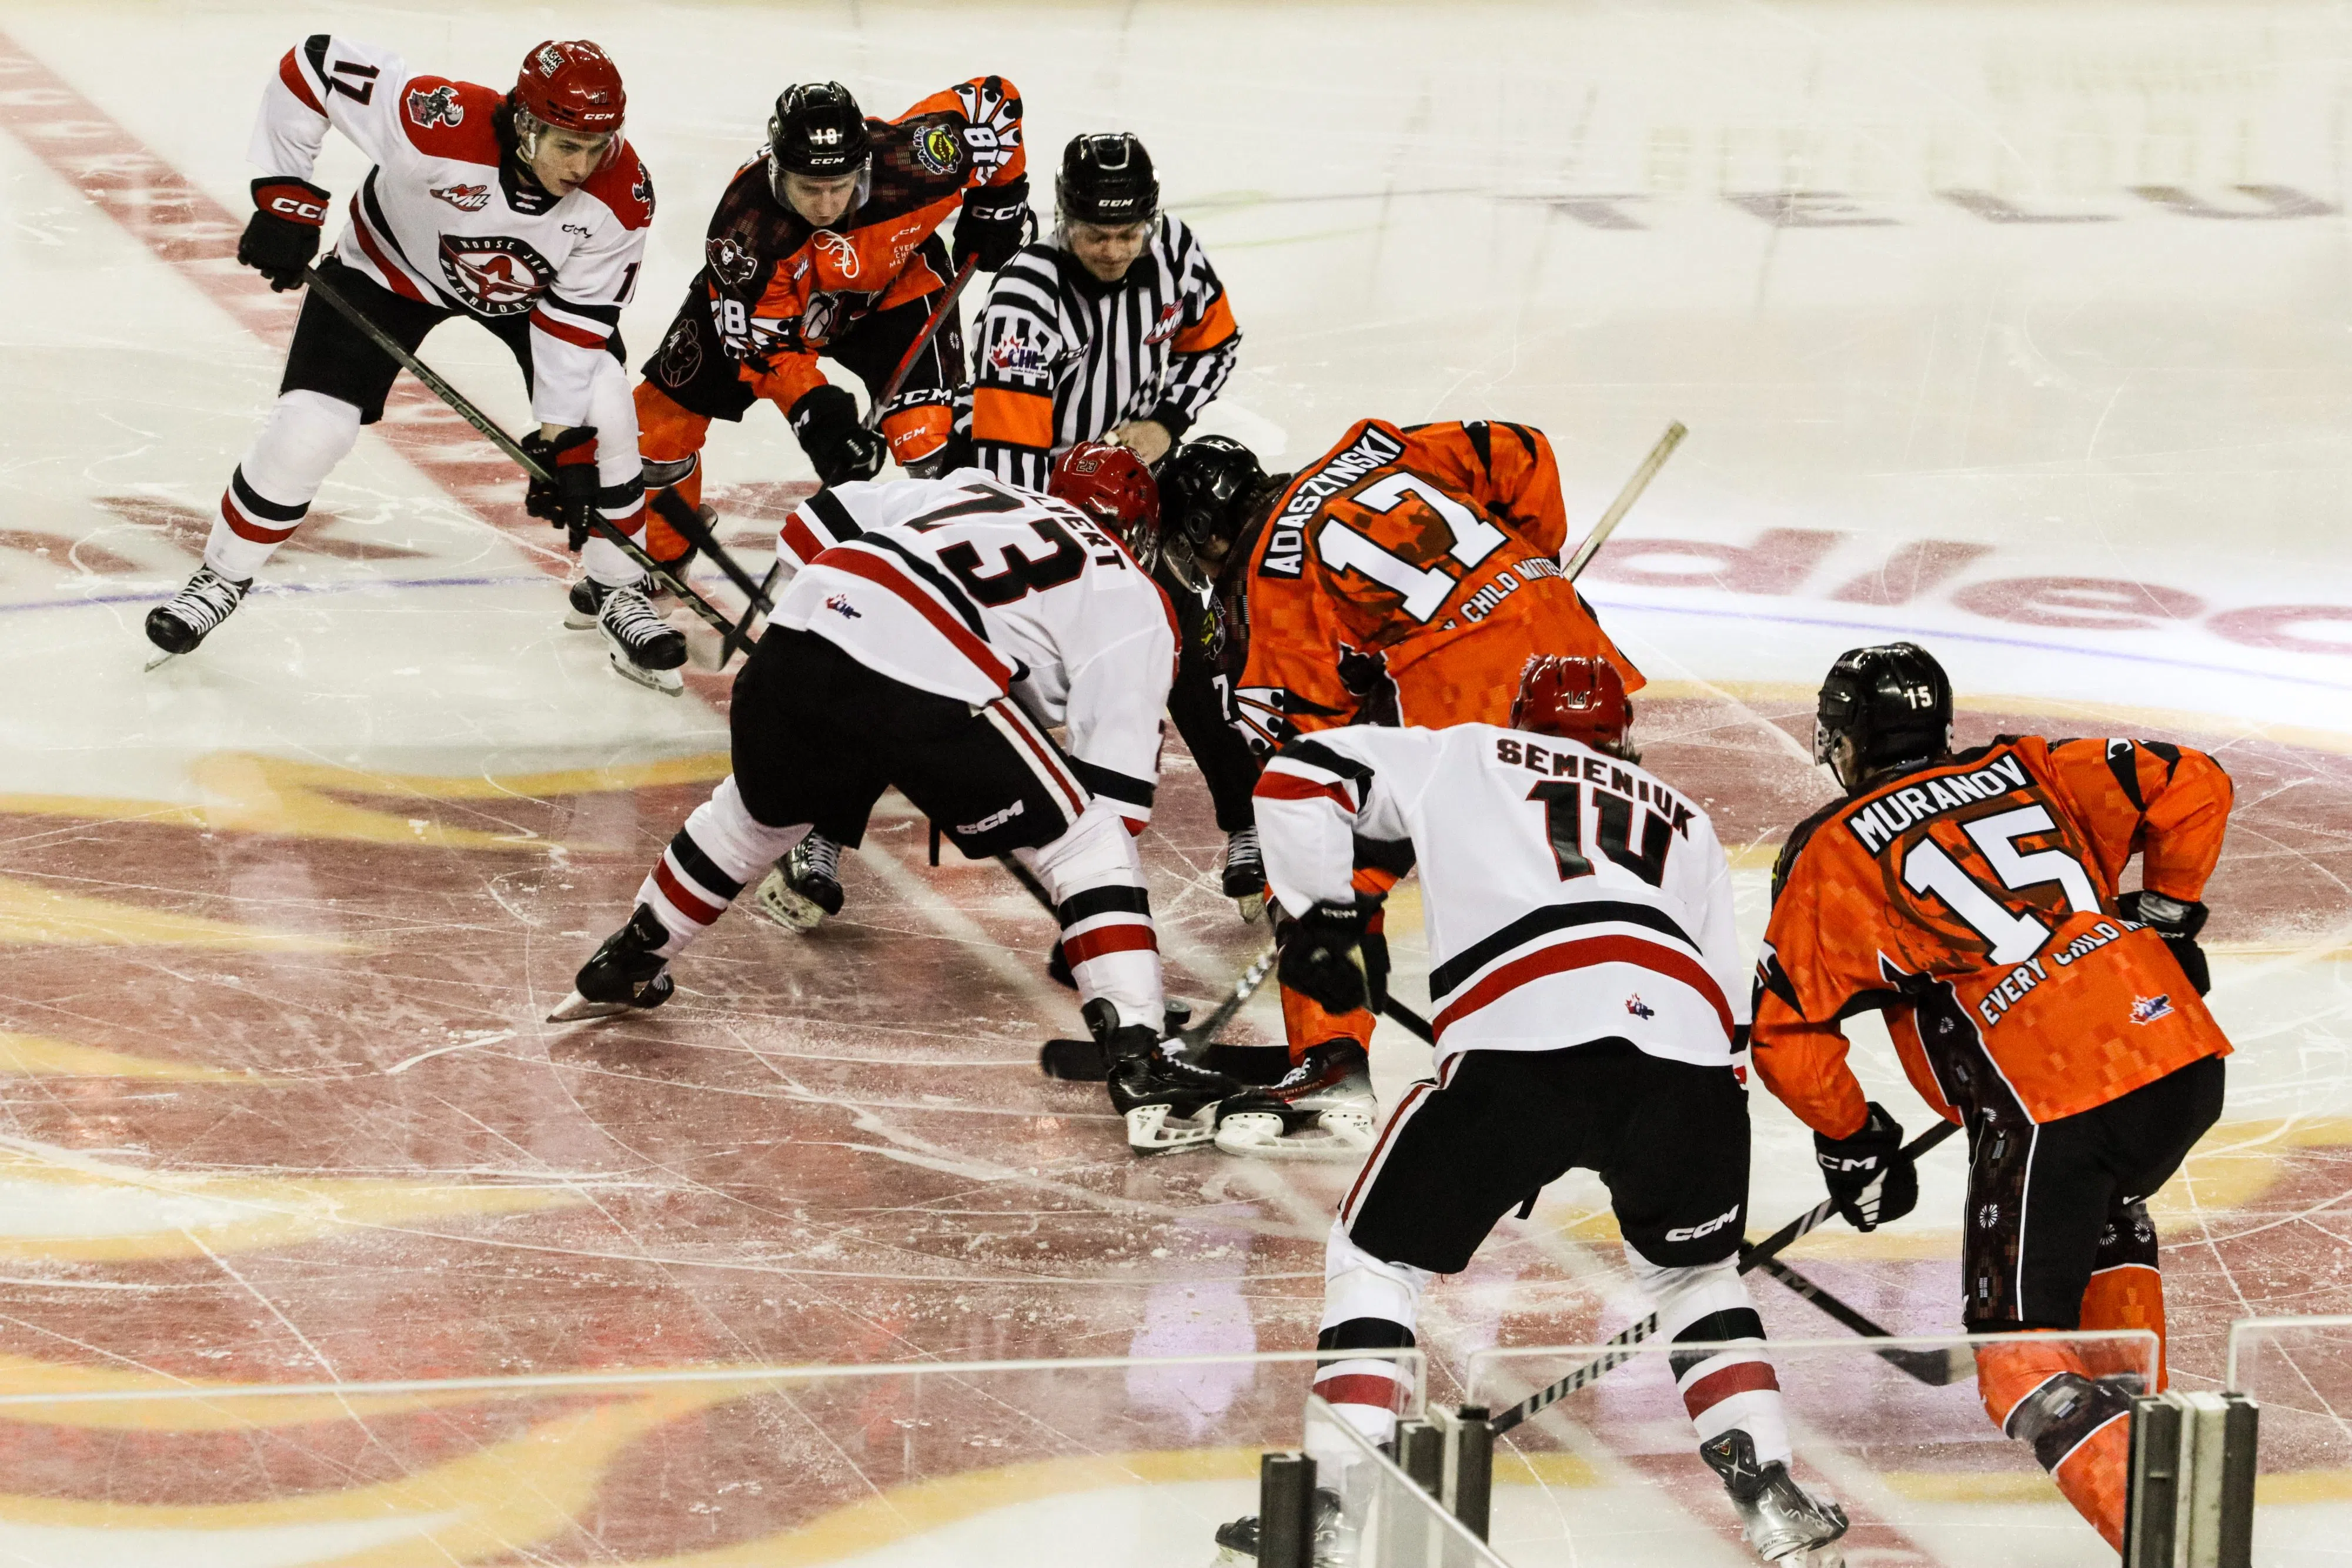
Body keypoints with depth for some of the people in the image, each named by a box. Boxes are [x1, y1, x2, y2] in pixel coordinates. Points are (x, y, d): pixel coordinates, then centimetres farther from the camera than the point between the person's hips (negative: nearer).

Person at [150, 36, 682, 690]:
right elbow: (312, 65, -32)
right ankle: (223, 575, 13)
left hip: (524, 286, 2)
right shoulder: (441, 127, -42)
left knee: (602, 415, -14)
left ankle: (616, 591, 8)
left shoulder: (622, 196, -31)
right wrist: (287, 197, -30)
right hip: (394, 265, -2)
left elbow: (578, 316, -19)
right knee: (309, 428, -11)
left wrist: (562, 439, -20)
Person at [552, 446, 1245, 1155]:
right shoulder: (1131, 598, 20)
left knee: (759, 811, 34)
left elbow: (814, 524, 30)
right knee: (1088, 845, 6)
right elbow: (1116, 779, 11)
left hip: (809, 619, 6)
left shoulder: (969, 491, 35)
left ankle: (625, 966, 52)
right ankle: (1143, 1068, -6)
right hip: (932, 686, -6)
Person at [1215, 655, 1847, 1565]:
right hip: (1688, 1048, 3)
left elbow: (1300, 775, 20)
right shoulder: (1681, 817, 37)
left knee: (1379, 1257, 14)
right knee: (1695, 1272, 30)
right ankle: (1768, 1491, 18)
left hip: (1519, 1042, -3)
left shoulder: (1465, 758, 30)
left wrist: (1322, 914, 29)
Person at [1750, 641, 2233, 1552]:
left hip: (2050, 1109, -6)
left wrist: (1851, 1141, 21)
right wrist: (2162, 920, 27)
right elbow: (2192, 787, 18)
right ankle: (2139, 1426, 32)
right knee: (2105, 1217, 36)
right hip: (2186, 1058, 6)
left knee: (2018, 1337, 5)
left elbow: (1787, 1036, 7)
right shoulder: (2027, 772, 21)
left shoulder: (1832, 853, 9)